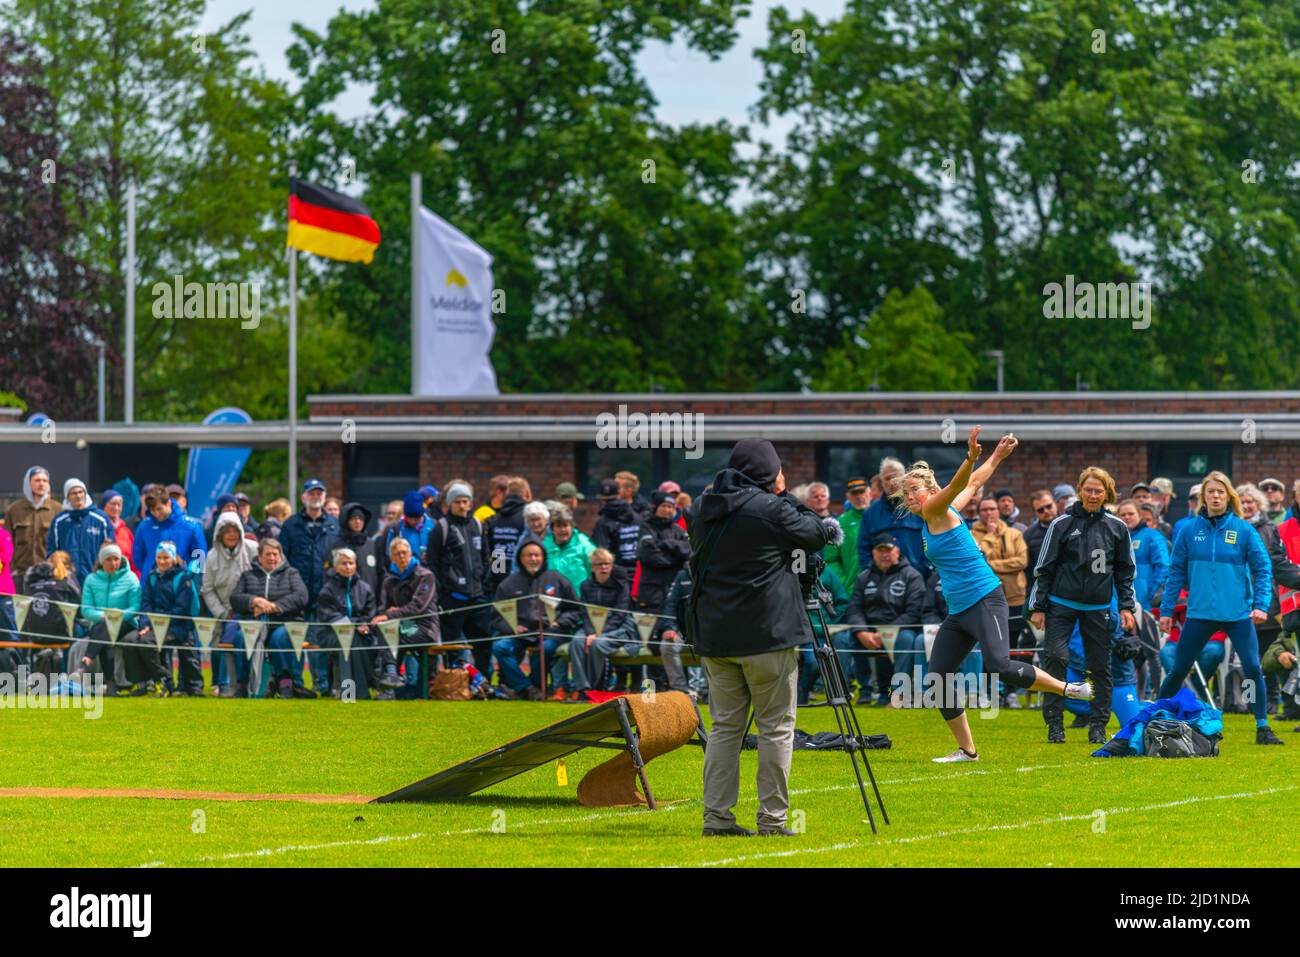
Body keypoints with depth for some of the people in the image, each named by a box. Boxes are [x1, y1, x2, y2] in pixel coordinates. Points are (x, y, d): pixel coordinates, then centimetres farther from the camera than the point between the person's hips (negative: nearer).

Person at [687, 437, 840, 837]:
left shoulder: (701, 508, 7)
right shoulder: (769, 508, -12)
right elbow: (811, 534, 1)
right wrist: (828, 527, 25)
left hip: (714, 635, 6)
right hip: (766, 634, -6)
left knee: (725, 725, 10)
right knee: (776, 726, 2)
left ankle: (717, 817, 6)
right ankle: (772, 819, 1)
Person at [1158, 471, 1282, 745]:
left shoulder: (1243, 530, -2)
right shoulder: (1189, 530, 2)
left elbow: (1262, 569, -1)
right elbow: (1176, 572, 7)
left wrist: (1261, 604, -12)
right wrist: (1166, 609, 5)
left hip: (1238, 614, -1)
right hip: (1200, 613, 1)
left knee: (1253, 668, -11)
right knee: (1178, 670, 8)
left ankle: (1262, 727, 1)